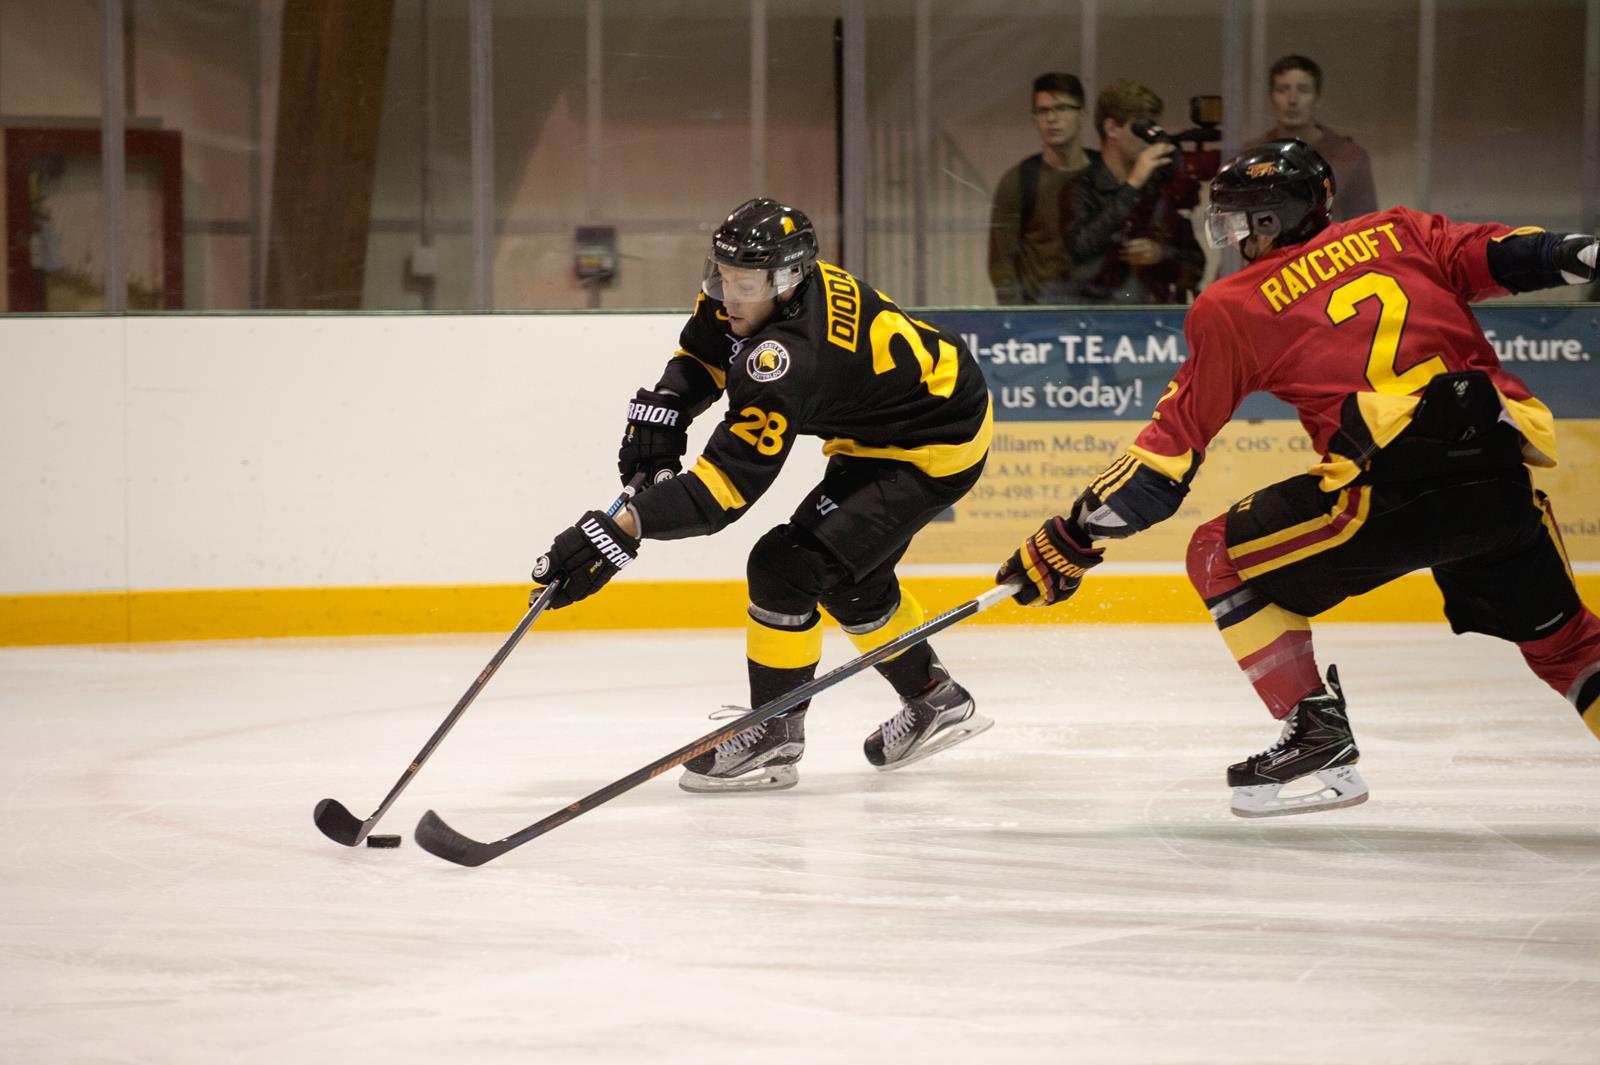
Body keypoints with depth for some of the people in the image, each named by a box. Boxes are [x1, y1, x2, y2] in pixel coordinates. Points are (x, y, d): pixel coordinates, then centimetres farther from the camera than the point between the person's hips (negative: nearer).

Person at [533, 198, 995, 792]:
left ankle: (774, 737, -3)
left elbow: (729, 483, -40)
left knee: (788, 566, -15)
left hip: (937, 444, -10)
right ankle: (936, 702, 37)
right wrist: (662, 409, -11)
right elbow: (702, 353, 10)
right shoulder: (745, 292, -10)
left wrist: (622, 531, -46)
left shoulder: (788, 360, -36)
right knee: (845, 574, 21)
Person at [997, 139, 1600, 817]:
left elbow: (1173, 444, 13)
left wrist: (1072, 541, 17)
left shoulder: (1233, 309, 13)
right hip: (1506, 468, 5)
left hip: (1398, 484, -5)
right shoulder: (1398, 233, 22)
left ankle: (1319, 740, 8)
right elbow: (1499, 258, 6)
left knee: (1222, 558, 15)